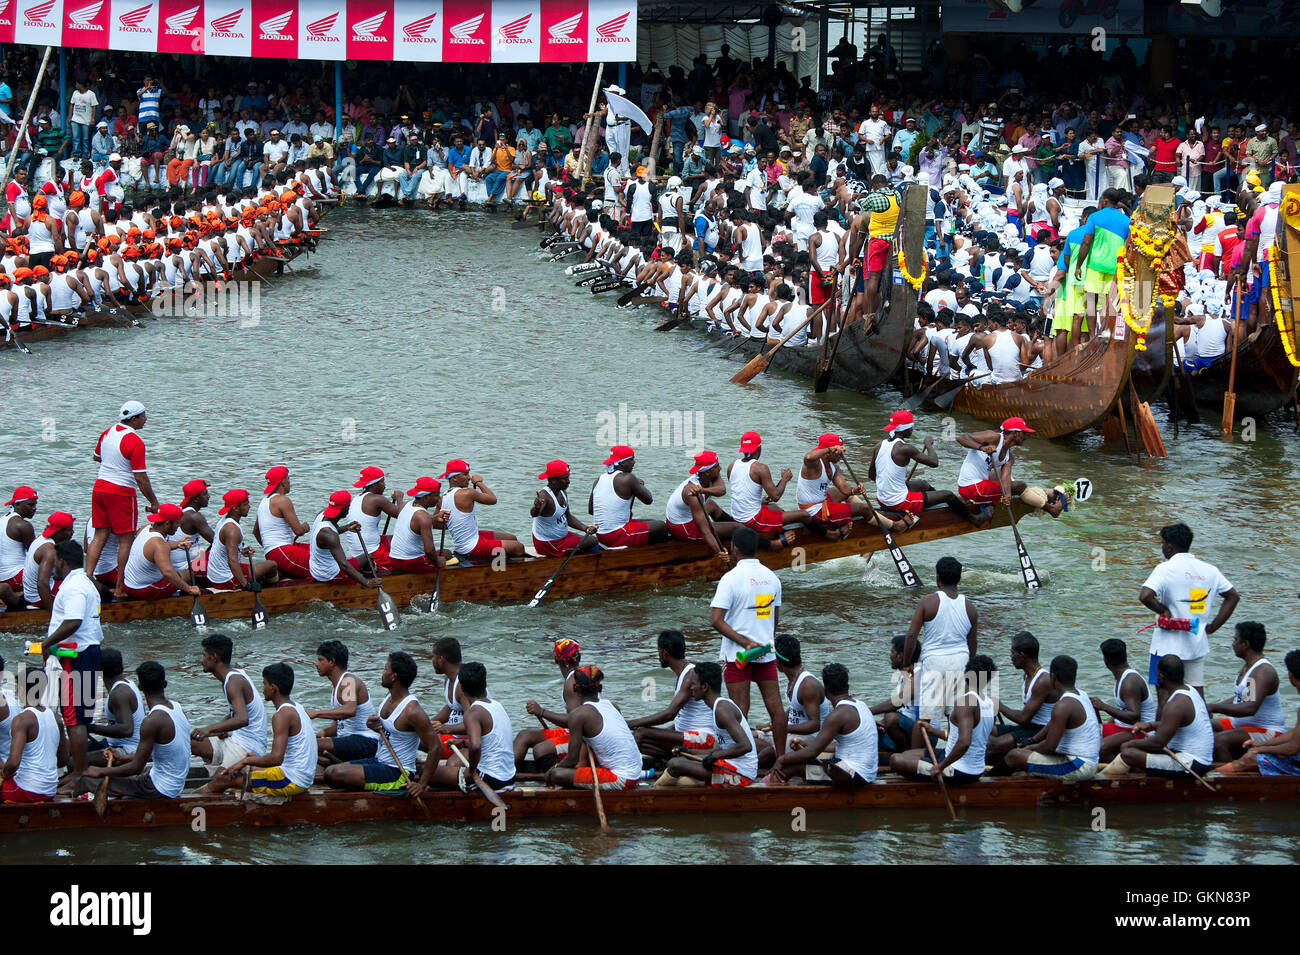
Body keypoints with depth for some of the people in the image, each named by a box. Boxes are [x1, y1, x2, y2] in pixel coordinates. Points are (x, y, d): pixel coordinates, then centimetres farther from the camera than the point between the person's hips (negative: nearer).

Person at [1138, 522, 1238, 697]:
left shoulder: (1166, 569, -12)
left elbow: (1145, 596, -27)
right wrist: (1212, 627, 11)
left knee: (1165, 696, 2)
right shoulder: (1209, 570, 7)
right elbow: (1233, 596, 15)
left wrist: (1163, 611, -10)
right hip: (1198, 646, 5)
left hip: (1168, 645, -5)